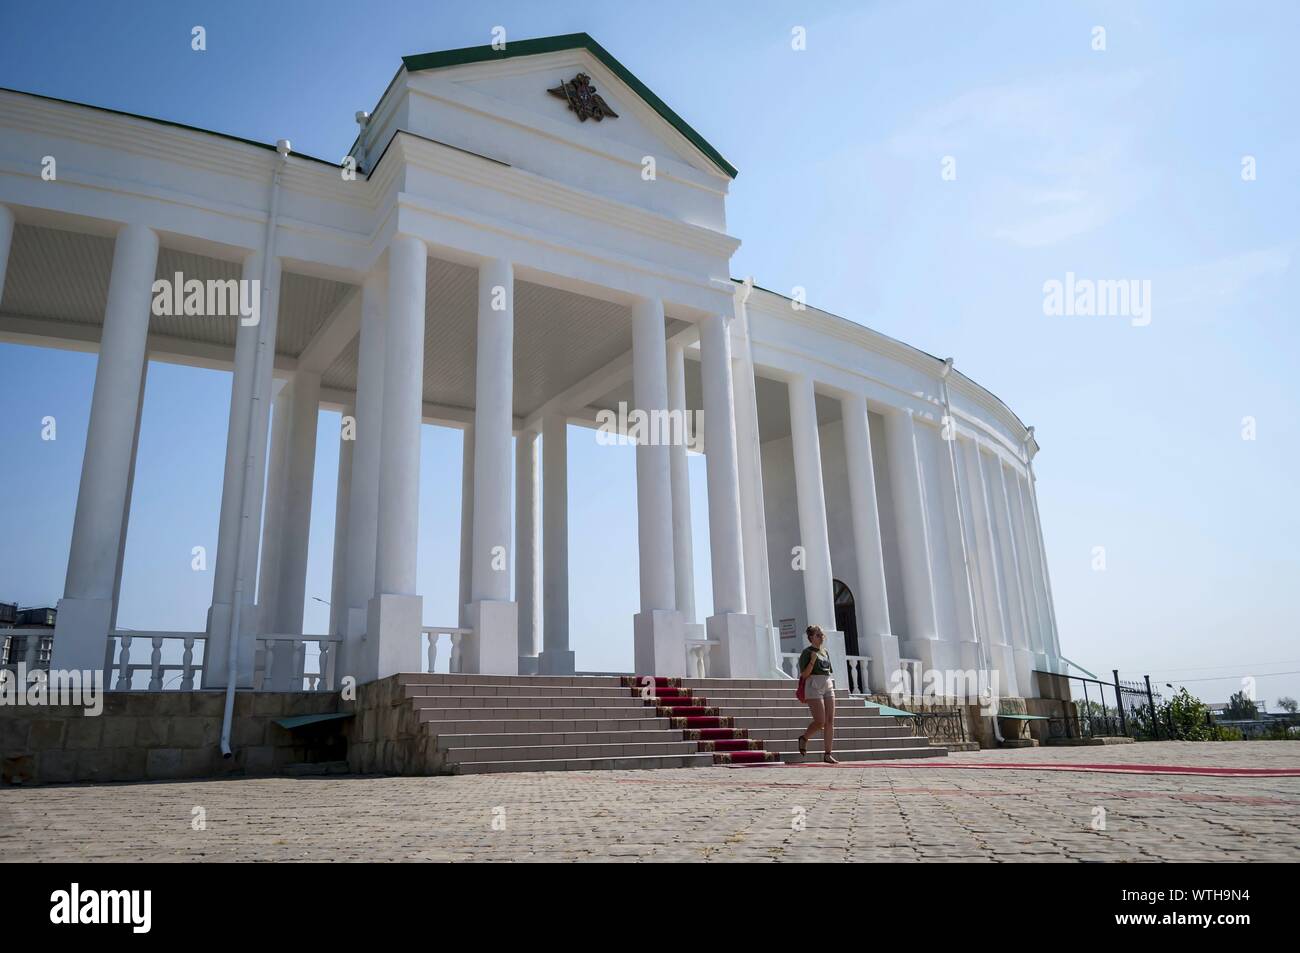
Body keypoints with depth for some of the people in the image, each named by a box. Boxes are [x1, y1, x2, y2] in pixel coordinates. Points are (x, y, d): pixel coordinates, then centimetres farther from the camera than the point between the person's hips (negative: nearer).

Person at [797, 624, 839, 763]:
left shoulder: (825, 652, 18)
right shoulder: (807, 652, -3)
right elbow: (804, 675, -8)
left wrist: (832, 687, 18)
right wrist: (812, 661, -19)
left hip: (828, 687, 7)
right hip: (814, 687, -7)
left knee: (830, 722, -1)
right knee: (820, 721, -13)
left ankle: (828, 754, 1)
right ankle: (804, 738, 14)